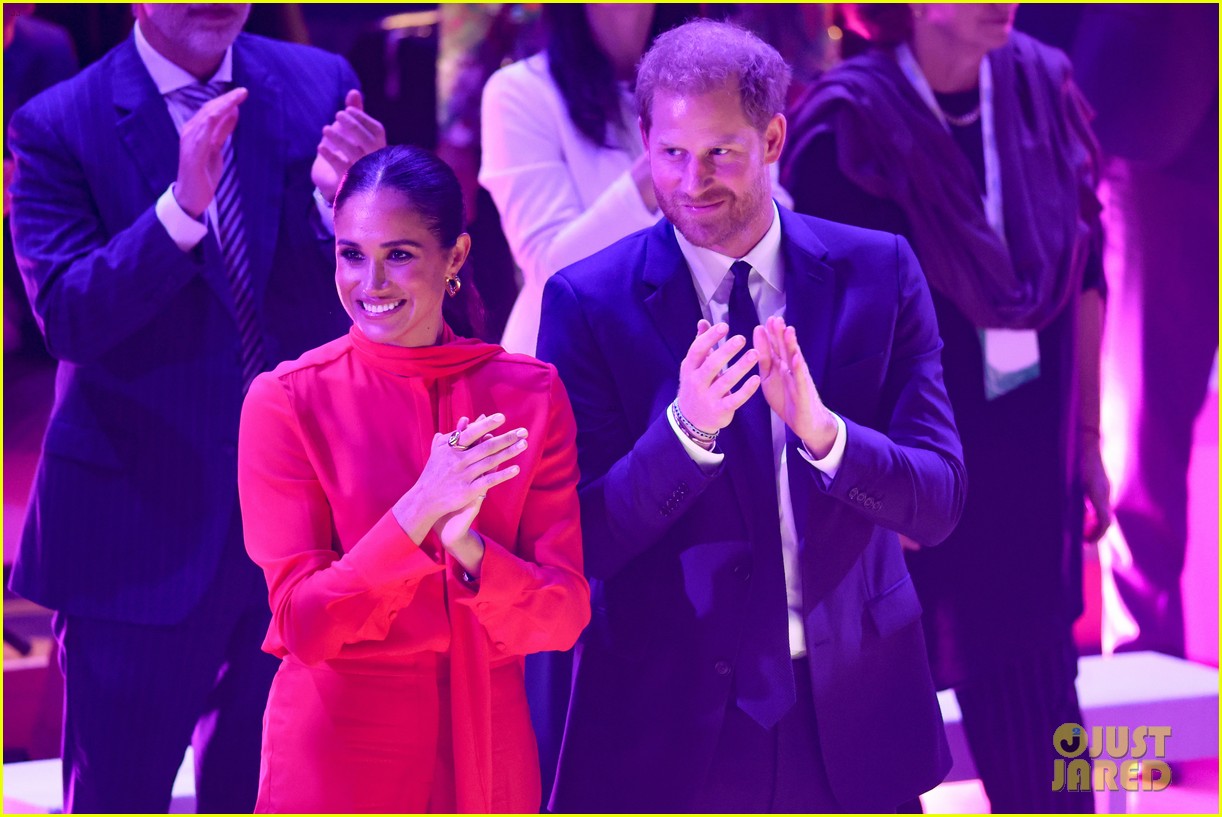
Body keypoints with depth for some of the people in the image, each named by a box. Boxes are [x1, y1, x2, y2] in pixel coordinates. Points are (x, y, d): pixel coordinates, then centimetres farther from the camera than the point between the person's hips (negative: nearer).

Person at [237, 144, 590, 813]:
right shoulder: (286, 401, -9)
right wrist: (416, 514, -26)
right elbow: (303, 625, -14)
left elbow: (563, 617, -7)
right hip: (335, 752, -2)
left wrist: (465, 545, -25)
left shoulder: (531, 394, -2)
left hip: (487, 754, 2)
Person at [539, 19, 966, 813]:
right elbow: (585, 542, -10)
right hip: (670, 724, -2)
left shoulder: (879, 273, -1)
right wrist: (685, 430, -26)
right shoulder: (588, 302, -6)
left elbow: (939, 503, -6)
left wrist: (823, 433, -24)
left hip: (852, 711, 2)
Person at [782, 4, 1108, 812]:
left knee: (1033, 710, 5)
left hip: (1029, 467, 4)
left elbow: (1082, 276, 8)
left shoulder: (1042, 88, 0)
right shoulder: (848, 124, -13)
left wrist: (1087, 436, 10)